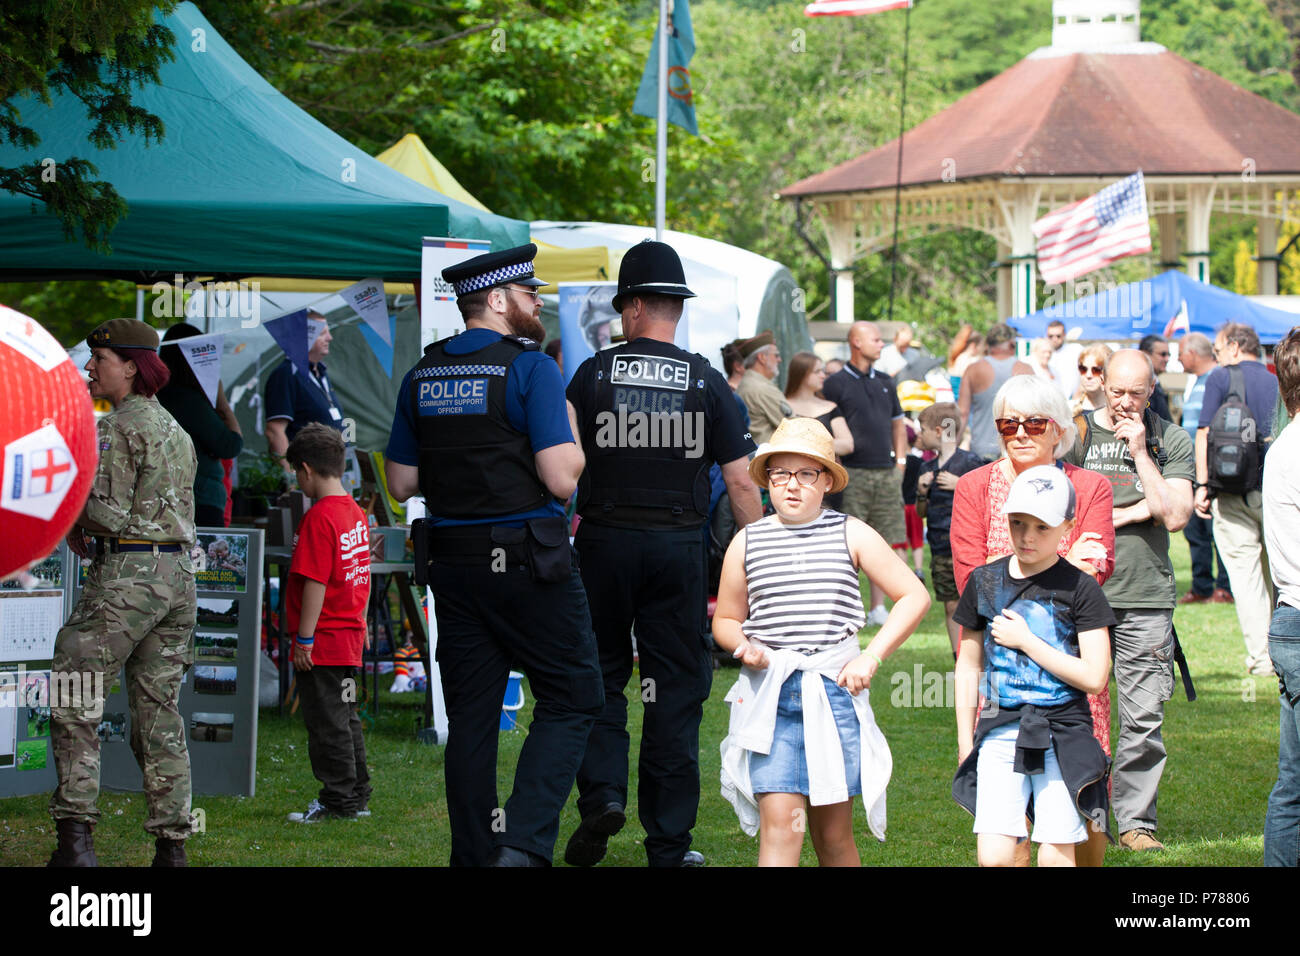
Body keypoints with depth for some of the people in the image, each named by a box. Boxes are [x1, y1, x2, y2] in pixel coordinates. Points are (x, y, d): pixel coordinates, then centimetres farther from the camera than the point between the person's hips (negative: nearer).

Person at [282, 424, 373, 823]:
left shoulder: (319, 517, -19)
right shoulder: (356, 513, 9)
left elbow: (315, 583, -21)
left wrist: (304, 639, -18)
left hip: (323, 642, -9)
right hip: (350, 635, 9)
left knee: (327, 723, -1)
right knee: (345, 718, 17)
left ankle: (340, 801, 3)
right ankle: (357, 797, 22)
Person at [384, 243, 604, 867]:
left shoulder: (421, 378, 8)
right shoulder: (531, 369, -11)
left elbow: (402, 483, 12)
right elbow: (561, 480, -16)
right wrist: (571, 440, 3)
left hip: (453, 570, 6)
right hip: (528, 564, -6)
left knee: (469, 715, 10)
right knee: (571, 700, 3)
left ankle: (474, 853, 12)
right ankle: (525, 841, -11)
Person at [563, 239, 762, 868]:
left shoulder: (594, 374, -1)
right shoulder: (707, 382, 0)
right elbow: (741, 483, -1)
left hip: (605, 540, 0)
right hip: (679, 545, 0)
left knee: (600, 674, 15)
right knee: (675, 688, 5)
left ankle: (602, 791, -7)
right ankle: (669, 844, 7)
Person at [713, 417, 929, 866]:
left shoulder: (851, 535, 4)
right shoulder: (747, 543, 7)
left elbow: (915, 597, 6)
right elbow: (725, 619, 18)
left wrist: (871, 657, -2)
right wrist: (743, 645, -5)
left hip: (835, 690, 0)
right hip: (769, 696, 0)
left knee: (833, 834, 5)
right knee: (780, 823, -13)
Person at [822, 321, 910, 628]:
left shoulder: (885, 382, 16)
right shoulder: (836, 384, -2)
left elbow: (897, 424, 23)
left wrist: (900, 460, 13)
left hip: (886, 473, 5)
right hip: (853, 473, -5)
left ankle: (878, 608, 11)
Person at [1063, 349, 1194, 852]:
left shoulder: (1172, 441, 7)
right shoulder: (1074, 434, 5)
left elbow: (1174, 516, -5)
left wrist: (1140, 452, -6)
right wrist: (1136, 511, -6)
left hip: (1146, 598, 0)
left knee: (1144, 717, -1)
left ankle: (1136, 819, 8)